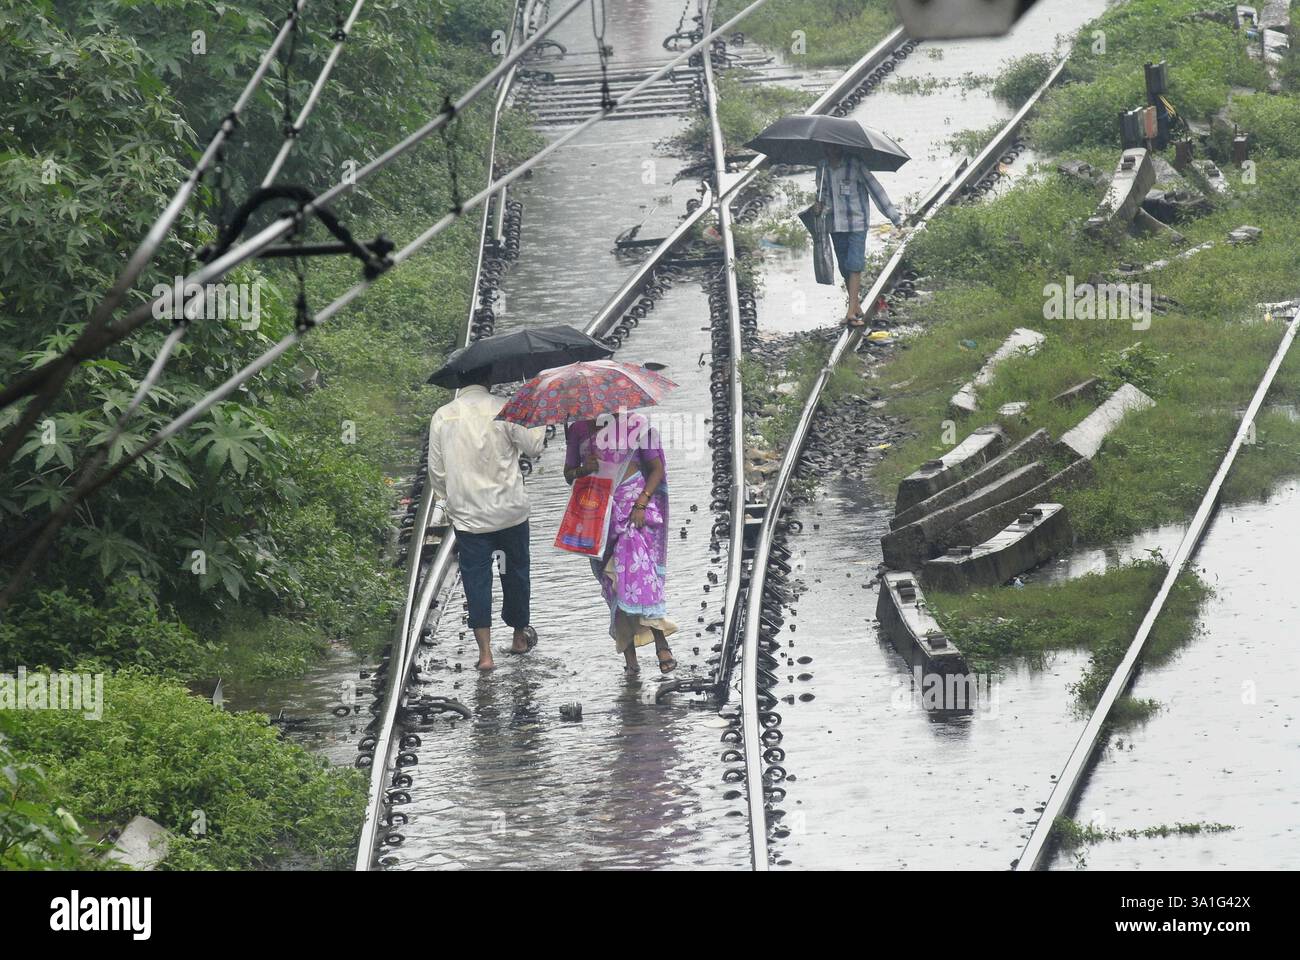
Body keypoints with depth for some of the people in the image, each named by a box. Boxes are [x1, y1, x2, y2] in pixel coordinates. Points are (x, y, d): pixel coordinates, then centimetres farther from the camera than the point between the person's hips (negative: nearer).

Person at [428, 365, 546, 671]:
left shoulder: (442, 416, -3)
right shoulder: (503, 409, -10)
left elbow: (436, 470, 2)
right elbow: (533, 446, -3)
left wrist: (448, 500, 18)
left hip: (467, 516, 1)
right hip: (510, 509, -1)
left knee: (476, 578, 3)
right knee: (515, 571, 18)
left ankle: (485, 651, -4)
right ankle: (520, 636, 33)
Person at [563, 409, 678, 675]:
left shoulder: (634, 423, 1)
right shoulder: (578, 430, 10)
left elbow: (657, 468, 2)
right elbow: (568, 474, 17)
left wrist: (641, 504, -11)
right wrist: (583, 470, -7)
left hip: (633, 508, -4)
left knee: (639, 570, -19)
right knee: (612, 581, 0)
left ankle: (662, 645, -16)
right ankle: (629, 653, 4)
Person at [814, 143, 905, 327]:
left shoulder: (855, 164, -9)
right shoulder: (822, 167, 6)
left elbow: (874, 187, -8)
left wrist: (893, 216, -9)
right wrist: (820, 204, -1)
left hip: (857, 223, -5)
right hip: (836, 224, 5)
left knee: (855, 265, -13)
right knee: (844, 267, 8)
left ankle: (851, 312, -17)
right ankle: (857, 307, 19)